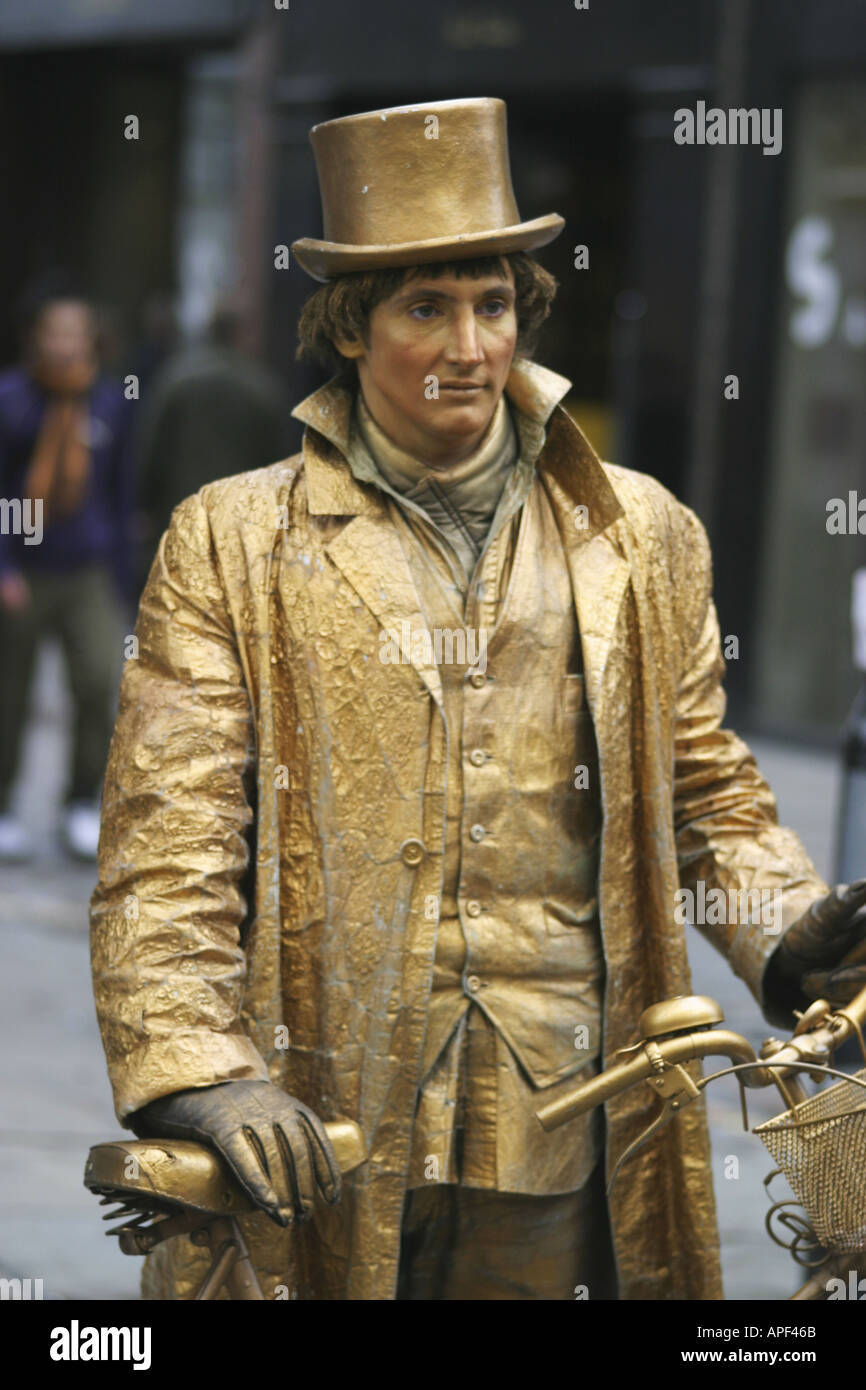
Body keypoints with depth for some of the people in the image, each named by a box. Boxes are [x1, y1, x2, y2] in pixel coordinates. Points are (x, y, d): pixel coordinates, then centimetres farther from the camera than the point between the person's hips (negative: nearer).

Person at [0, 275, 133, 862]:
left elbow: (122, 497, 11)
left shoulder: (111, 402, 3)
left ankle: (84, 804, 0)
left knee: (99, 680, -14)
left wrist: (123, 579, 11)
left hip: (89, 575, 2)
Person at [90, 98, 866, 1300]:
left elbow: (703, 791, 18)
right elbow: (168, 834, -2)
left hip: (558, 1133, 2)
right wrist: (196, 1070, -16)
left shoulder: (641, 538, 13)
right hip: (309, 1126, -2)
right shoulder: (234, 545, 4)